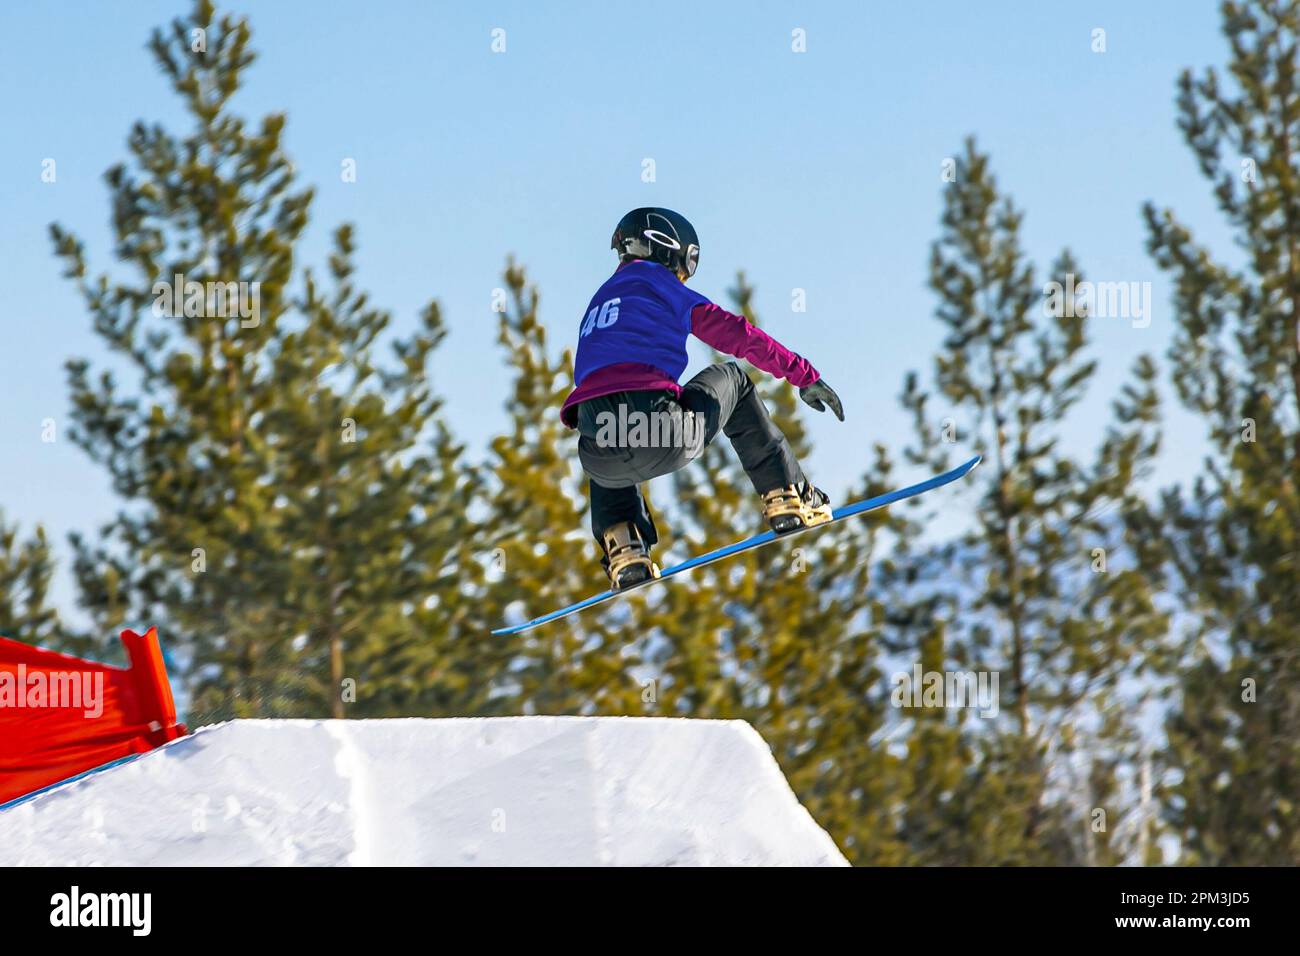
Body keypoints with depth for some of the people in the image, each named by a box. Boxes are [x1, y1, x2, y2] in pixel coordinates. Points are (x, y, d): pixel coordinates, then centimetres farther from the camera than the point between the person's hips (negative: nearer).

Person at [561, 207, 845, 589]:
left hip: (602, 458, 4)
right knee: (730, 379, 27)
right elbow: (735, 333, 9)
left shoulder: (597, 303, 33)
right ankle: (786, 496, 25)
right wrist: (804, 374, 15)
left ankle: (621, 546, 19)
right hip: (662, 438, -4)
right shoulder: (658, 282, 16)